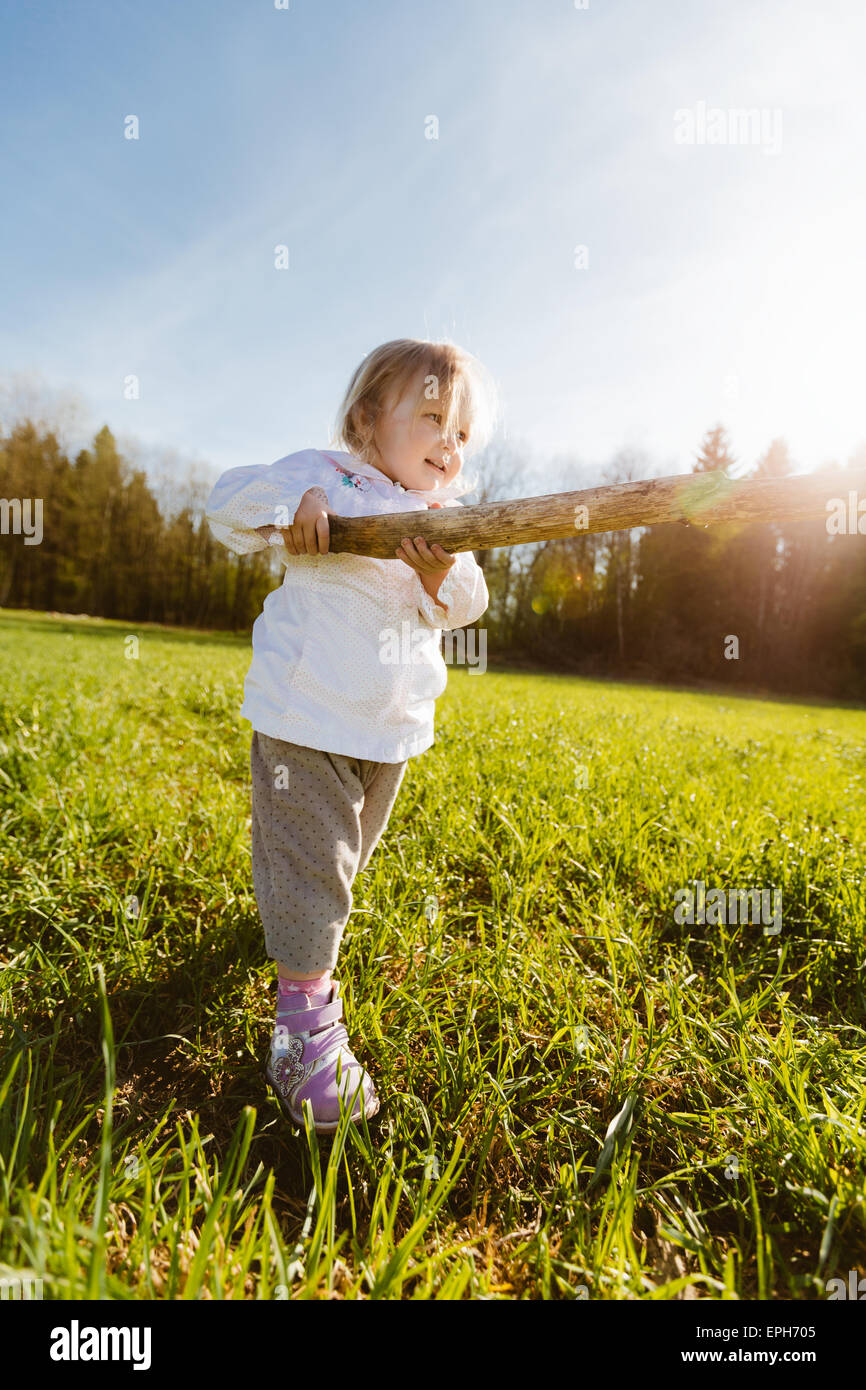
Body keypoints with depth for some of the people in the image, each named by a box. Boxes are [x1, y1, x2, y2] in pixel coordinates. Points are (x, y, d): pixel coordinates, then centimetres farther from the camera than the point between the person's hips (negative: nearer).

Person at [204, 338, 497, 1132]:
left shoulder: (443, 519, 9)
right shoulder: (321, 475, -4)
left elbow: (465, 608, 0)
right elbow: (228, 509, -4)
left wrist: (444, 578, -23)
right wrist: (292, 500, -22)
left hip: (393, 728, 6)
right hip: (307, 719, -6)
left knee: (347, 857, 23)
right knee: (310, 866, -3)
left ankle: (304, 940, 52)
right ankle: (307, 1029, 11)